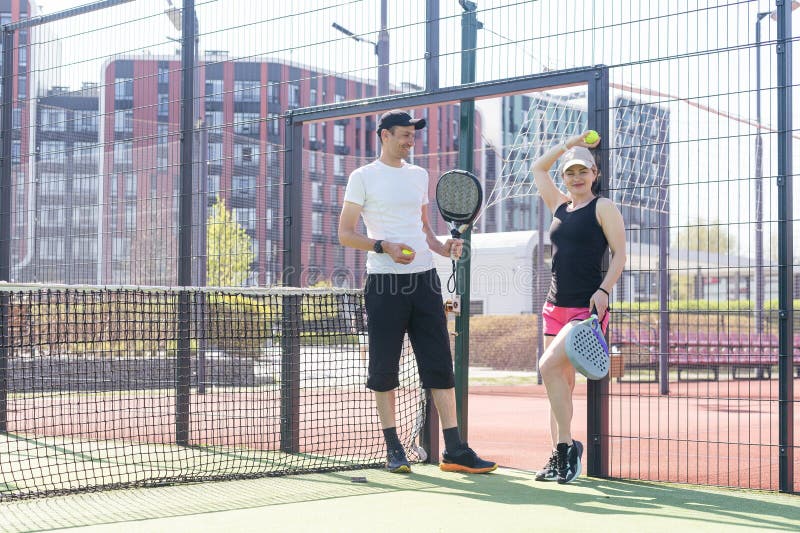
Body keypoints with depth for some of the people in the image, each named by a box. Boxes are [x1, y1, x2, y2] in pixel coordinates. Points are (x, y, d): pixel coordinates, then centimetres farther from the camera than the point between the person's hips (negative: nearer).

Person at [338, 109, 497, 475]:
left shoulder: (419, 175, 17)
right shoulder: (363, 177, 2)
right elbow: (345, 234, -1)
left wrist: (443, 248, 5)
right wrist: (384, 246, -16)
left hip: (425, 279, 4)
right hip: (385, 282, -4)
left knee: (440, 365, 0)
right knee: (384, 368, 0)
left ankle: (454, 450, 2)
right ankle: (393, 448, 11)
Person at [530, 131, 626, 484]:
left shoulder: (603, 207, -1)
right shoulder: (559, 206, 16)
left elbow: (619, 253, -6)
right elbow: (538, 168, 29)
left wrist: (603, 290, -17)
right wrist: (571, 143, 23)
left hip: (586, 308, -6)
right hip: (556, 306, 6)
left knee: (549, 366, -21)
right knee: (562, 382, 6)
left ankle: (568, 445, -11)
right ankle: (559, 458, 10)